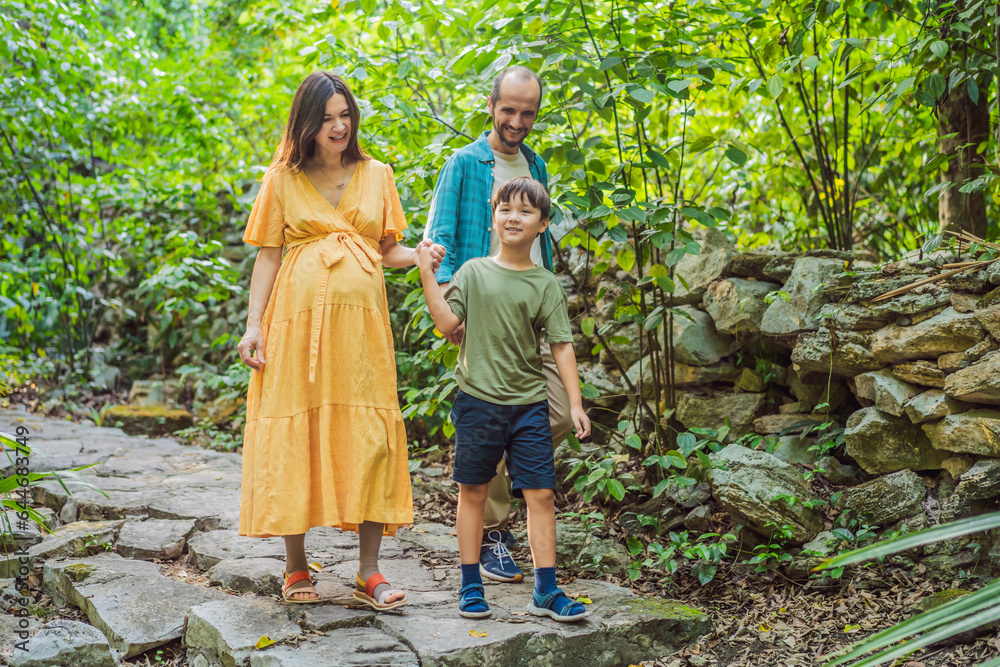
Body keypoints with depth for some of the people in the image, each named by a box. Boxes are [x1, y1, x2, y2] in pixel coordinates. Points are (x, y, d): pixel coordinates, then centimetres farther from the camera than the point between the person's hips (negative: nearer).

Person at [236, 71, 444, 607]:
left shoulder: (376, 176, 13)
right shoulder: (282, 180, 8)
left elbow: (388, 250, 14)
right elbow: (268, 256, 7)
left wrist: (420, 257, -7)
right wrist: (254, 323, -3)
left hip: (362, 319, 2)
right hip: (300, 316, -1)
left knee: (368, 437, -4)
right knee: (295, 434, -2)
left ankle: (369, 572, 3)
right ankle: (297, 568, 10)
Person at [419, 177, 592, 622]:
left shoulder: (545, 284, 3)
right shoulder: (474, 271, 3)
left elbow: (561, 345, 1)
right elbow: (447, 323, -5)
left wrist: (575, 403, -4)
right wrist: (427, 274, -11)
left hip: (528, 403, 1)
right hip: (478, 400, 0)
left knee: (541, 493, -1)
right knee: (473, 491, 7)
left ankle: (546, 591, 7)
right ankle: (471, 586, 19)